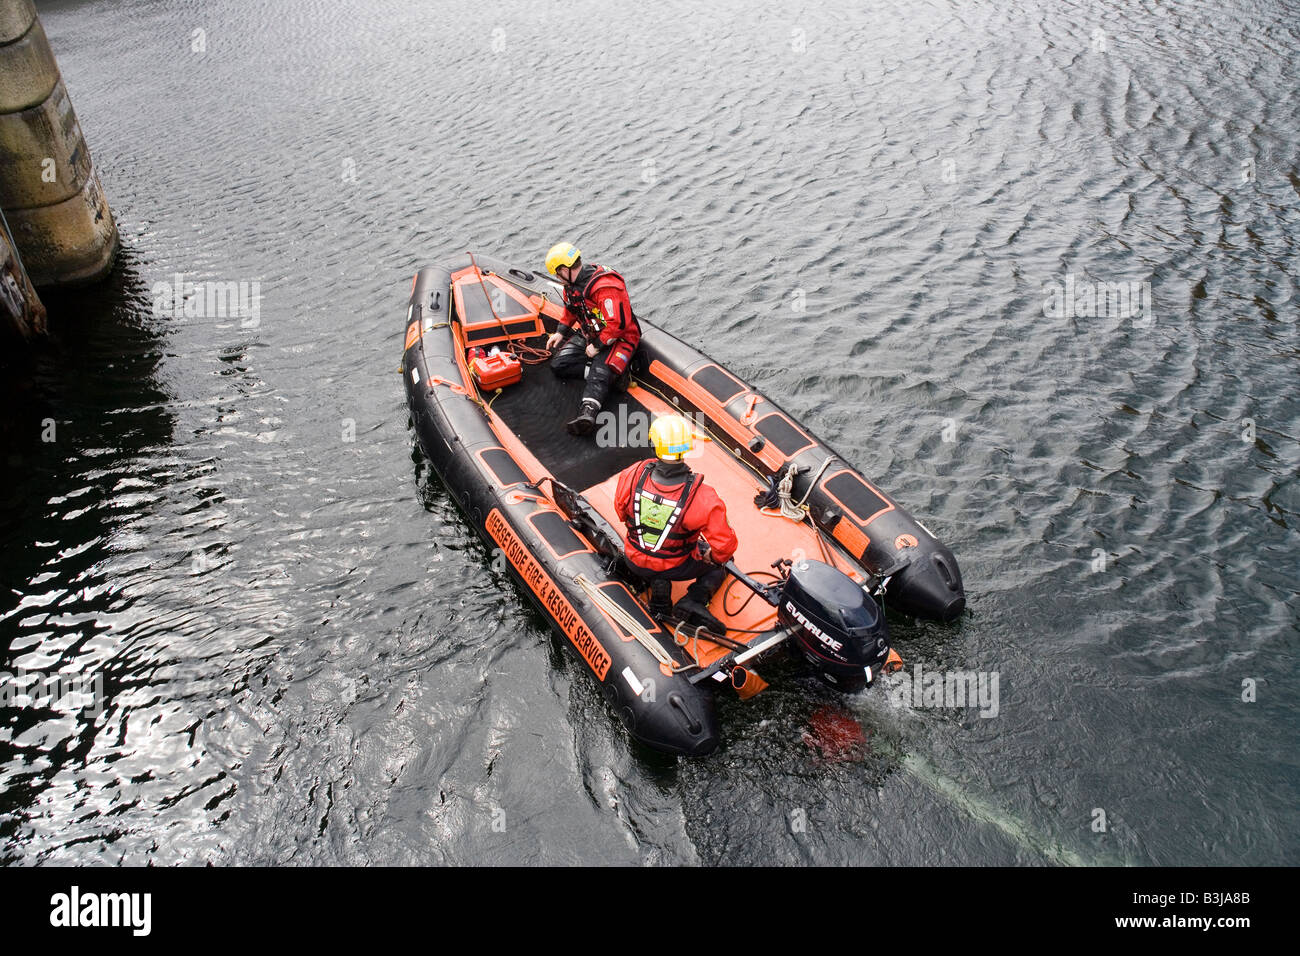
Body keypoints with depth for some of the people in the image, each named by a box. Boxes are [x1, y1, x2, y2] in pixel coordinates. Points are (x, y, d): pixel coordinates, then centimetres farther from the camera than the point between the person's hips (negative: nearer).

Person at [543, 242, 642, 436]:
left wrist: (597, 346, -21)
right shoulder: (572, 283, 2)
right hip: (589, 333, 10)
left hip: (618, 338, -9)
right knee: (558, 365, -6)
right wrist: (561, 332, 16)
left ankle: (588, 413, -55)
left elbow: (617, 324, -30)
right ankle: (610, 371, -14)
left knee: (600, 376, -33)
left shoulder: (605, 287, -27)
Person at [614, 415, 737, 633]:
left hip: (635, 561, 3)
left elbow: (621, 510, -3)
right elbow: (724, 546, -24)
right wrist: (709, 554, 0)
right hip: (675, 567, -2)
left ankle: (657, 584, 11)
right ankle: (696, 598, 2)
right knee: (720, 558, 25)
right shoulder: (703, 498, -31)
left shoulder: (633, 475, -24)